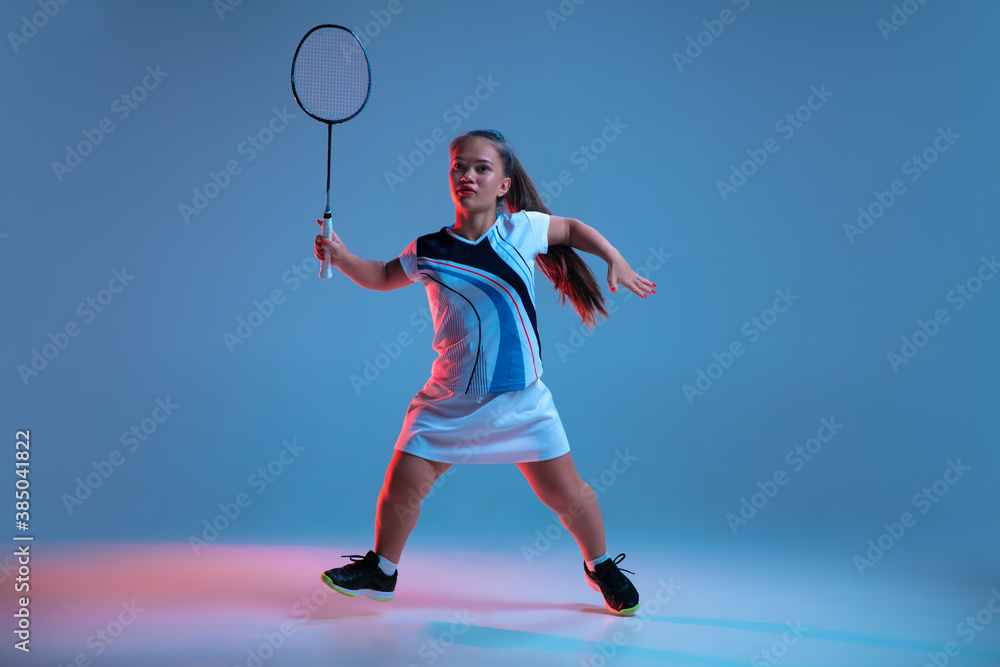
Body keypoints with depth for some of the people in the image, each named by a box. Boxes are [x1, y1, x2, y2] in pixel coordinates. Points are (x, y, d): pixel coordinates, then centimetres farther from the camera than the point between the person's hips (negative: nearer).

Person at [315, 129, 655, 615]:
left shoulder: (523, 228, -4)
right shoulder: (428, 251, -2)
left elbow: (573, 228, 15)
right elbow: (383, 276, 15)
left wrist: (616, 262, 4)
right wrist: (342, 256, -1)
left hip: (521, 399, -1)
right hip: (449, 401, 1)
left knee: (565, 493, 1)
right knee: (403, 484, -4)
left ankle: (600, 566, 30)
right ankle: (381, 570, 24)